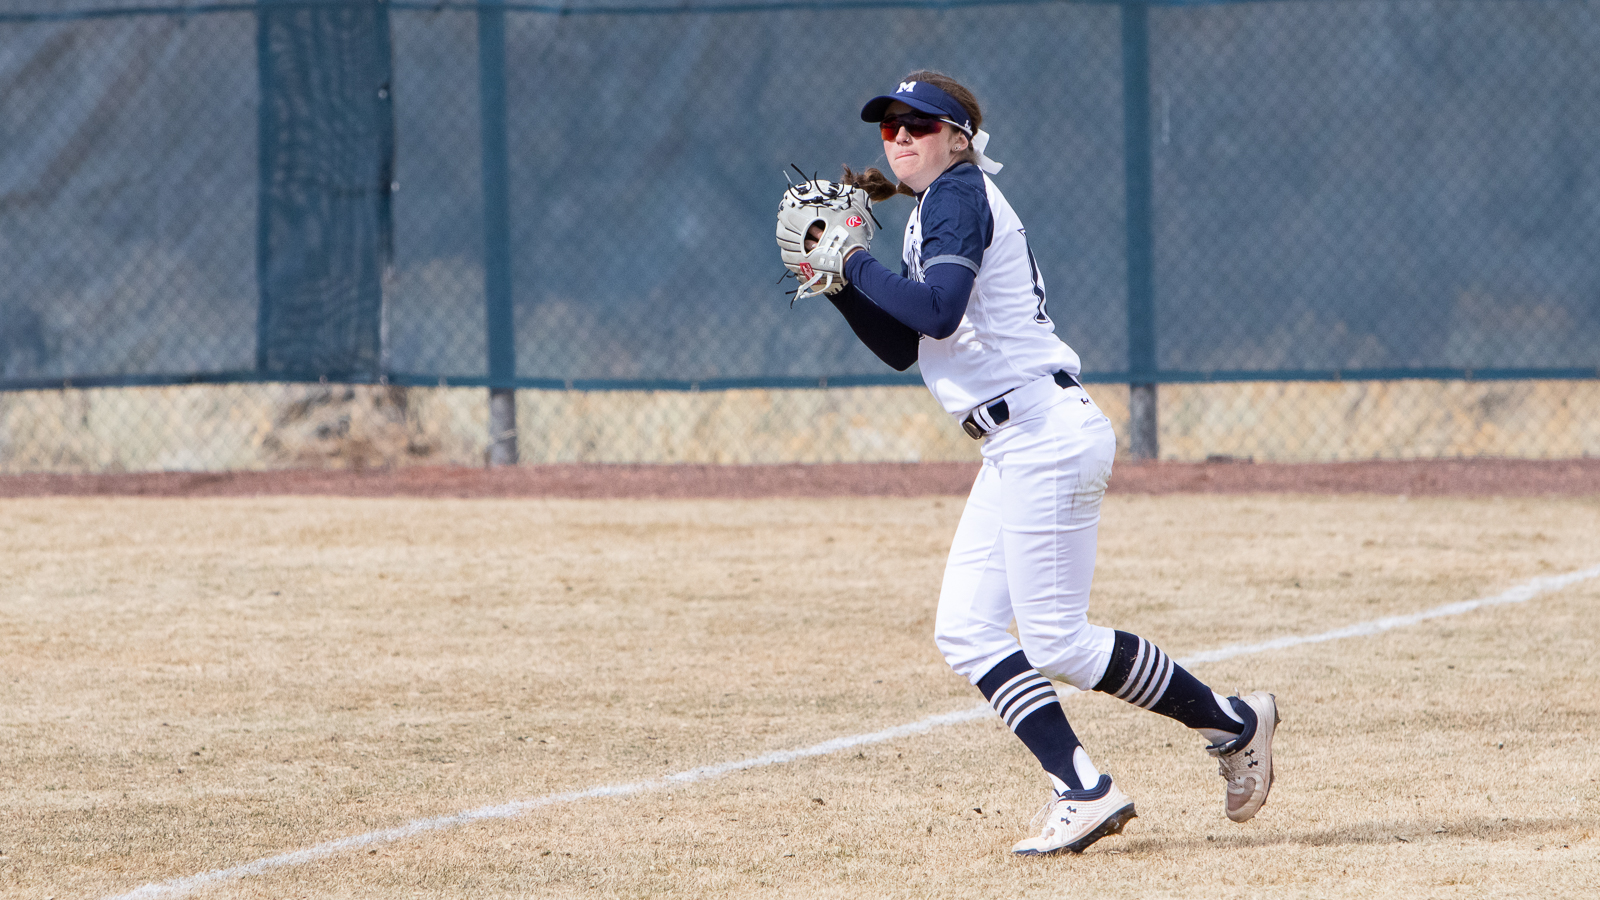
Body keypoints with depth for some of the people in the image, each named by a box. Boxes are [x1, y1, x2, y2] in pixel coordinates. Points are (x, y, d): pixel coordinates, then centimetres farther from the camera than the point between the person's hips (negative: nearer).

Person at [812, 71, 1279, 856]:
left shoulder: (959, 197, -9)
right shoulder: (939, 210, 20)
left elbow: (937, 312, -25)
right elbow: (902, 346, 19)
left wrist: (857, 265, -14)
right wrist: (839, 283, 8)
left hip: (1047, 438, -11)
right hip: (1016, 450, 11)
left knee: (1057, 644, -7)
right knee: (966, 632, 5)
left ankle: (1231, 723, 6)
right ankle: (1082, 792, 1)